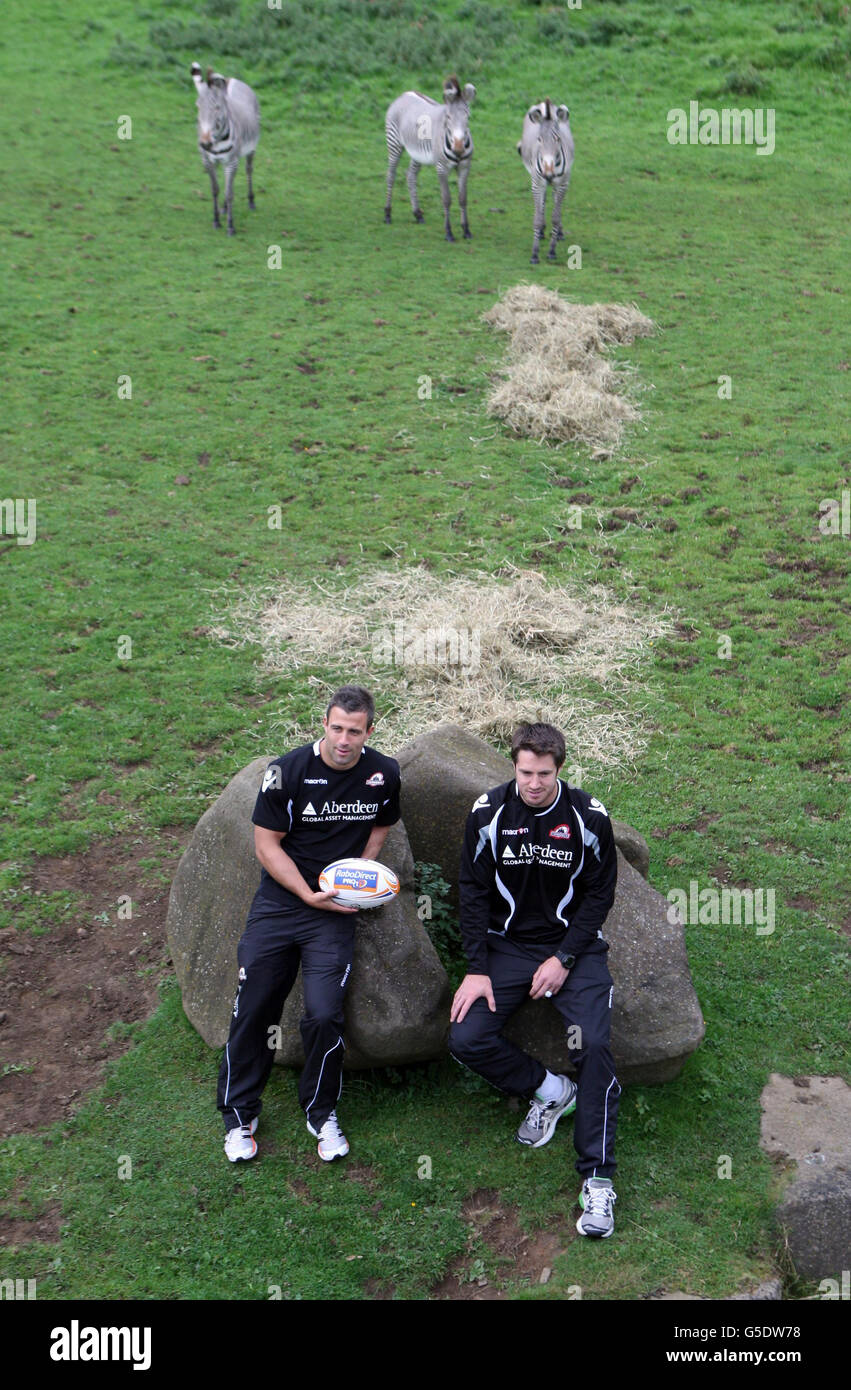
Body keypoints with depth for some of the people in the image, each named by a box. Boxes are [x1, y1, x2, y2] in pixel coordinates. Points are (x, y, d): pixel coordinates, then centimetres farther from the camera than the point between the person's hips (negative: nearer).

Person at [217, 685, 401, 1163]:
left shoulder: (384, 774, -1)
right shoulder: (288, 771, -11)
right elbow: (267, 844, -5)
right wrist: (310, 895, -13)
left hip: (337, 910, 1)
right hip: (280, 900, 0)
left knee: (325, 1015, -12)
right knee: (253, 1010, 2)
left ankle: (322, 1113, 13)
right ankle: (240, 1114, 23)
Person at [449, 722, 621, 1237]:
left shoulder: (589, 817, -10)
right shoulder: (488, 813, -7)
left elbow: (599, 894, -2)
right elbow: (474, 892, -1)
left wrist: (564, 959, -11)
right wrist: (477, 968, -7)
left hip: (574, 944, -2)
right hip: (508, 944, 2)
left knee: (594, 1043, -22)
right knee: (466, 1039, -15)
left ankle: (597, 1180, -13)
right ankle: (550, 1089, 10)